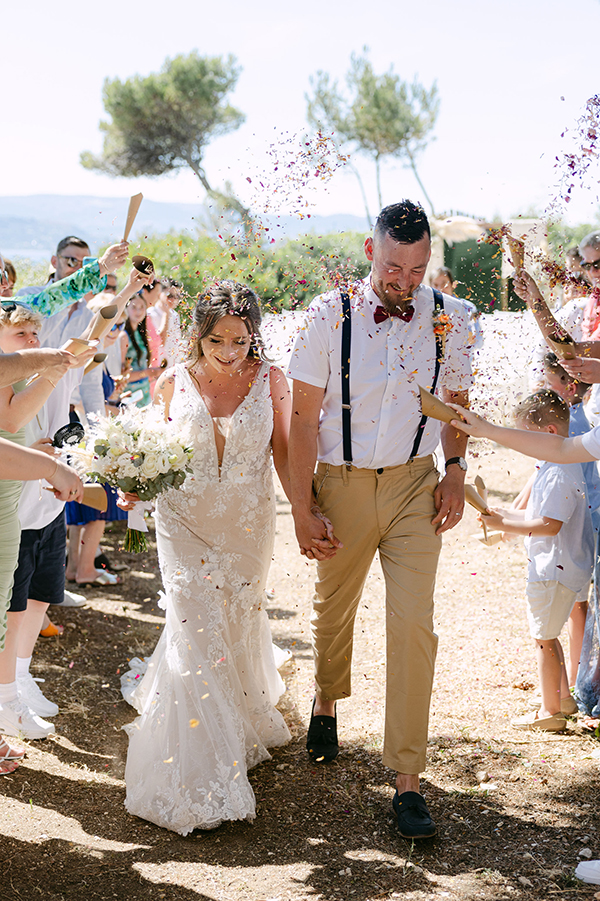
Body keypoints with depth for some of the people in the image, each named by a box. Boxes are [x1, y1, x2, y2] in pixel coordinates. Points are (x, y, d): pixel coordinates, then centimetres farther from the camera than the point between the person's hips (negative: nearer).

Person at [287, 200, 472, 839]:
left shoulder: (447, 318, -3)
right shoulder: (329, 315, -11)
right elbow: (304, 415, -7)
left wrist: (455, 469, 0)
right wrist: (302, 509, -9)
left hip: (414, 485, 1)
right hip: (341, 485, 0)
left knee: (414, 625, -8)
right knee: (333, 610, 18)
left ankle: (407, 779, 1)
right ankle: (326, 703, 50)